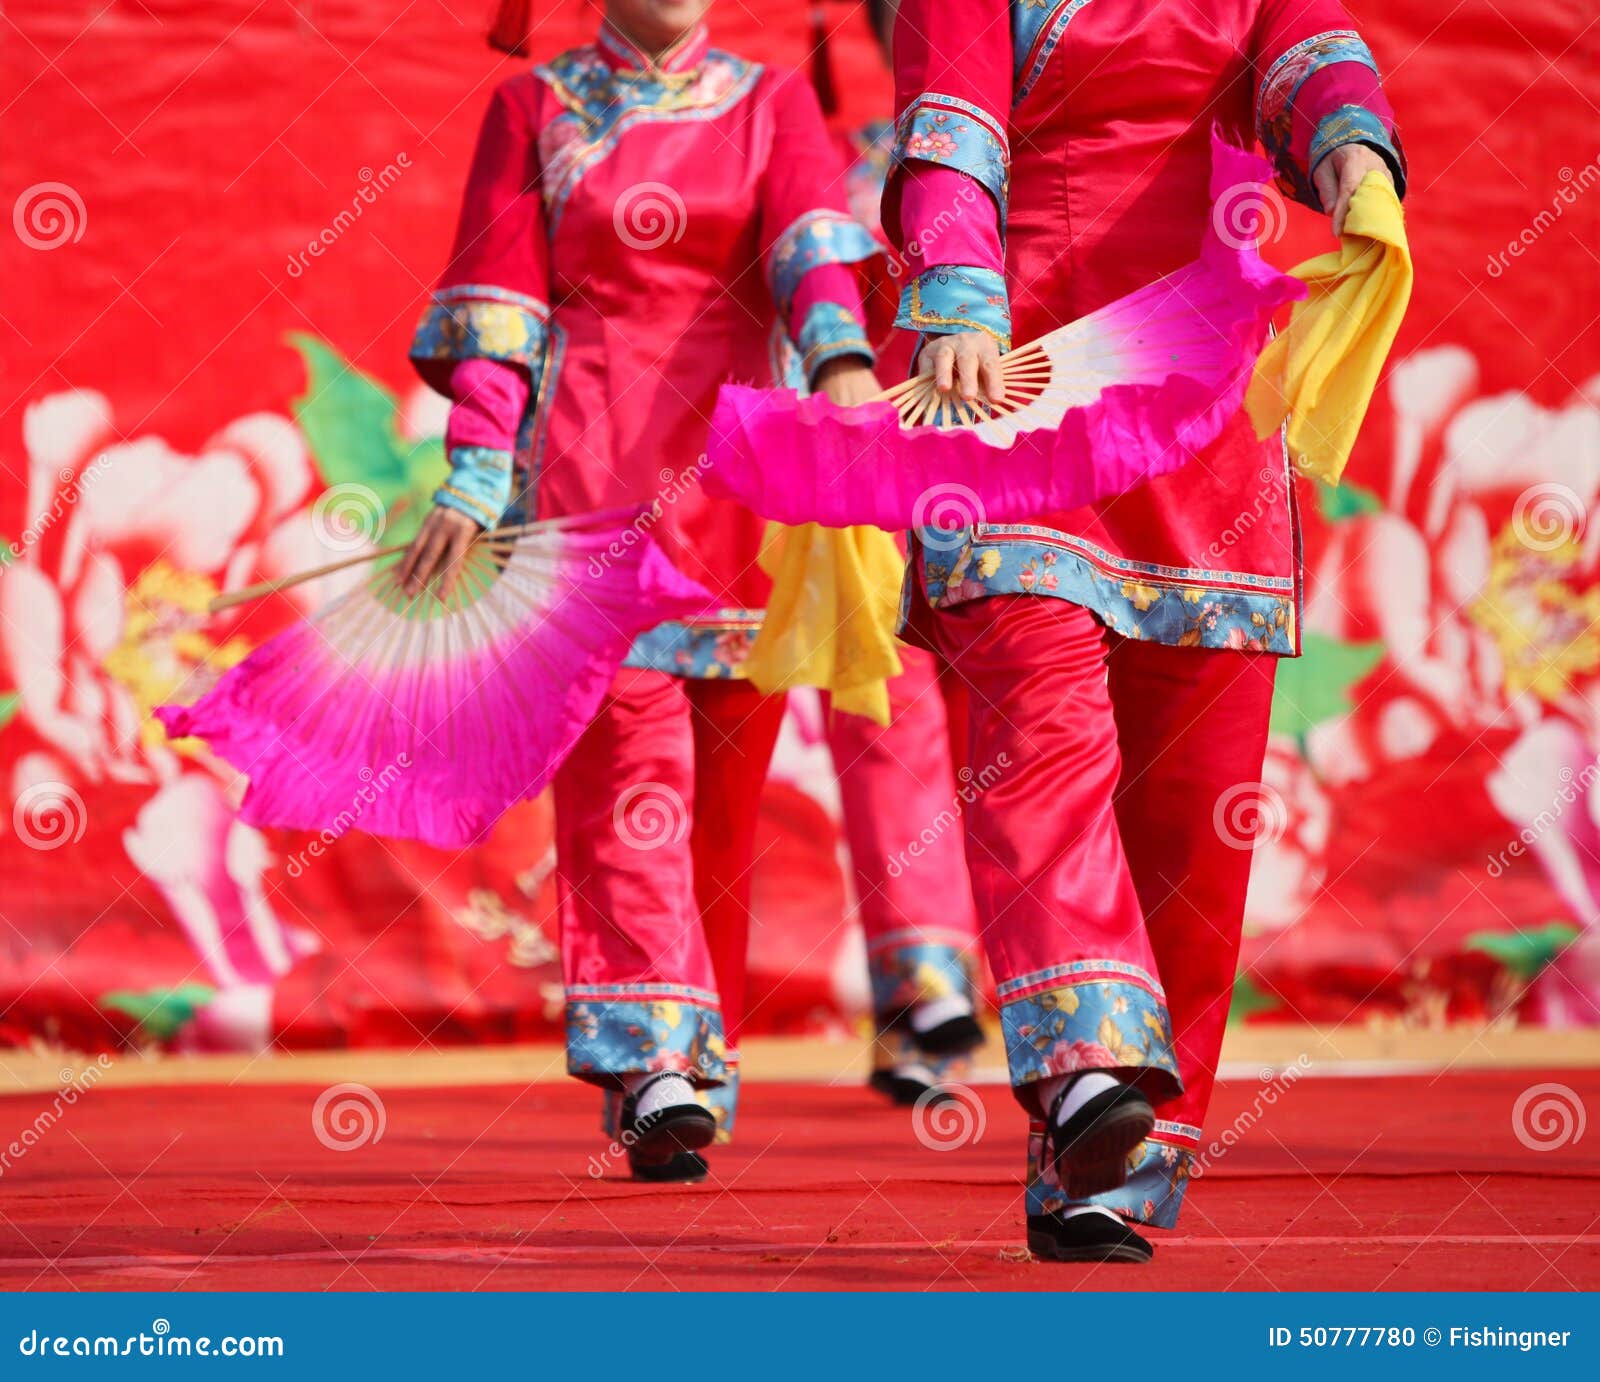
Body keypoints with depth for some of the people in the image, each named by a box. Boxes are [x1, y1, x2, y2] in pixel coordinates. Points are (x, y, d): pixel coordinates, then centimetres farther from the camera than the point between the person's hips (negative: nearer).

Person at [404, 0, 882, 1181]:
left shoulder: (772, 102, 13)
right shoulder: (536, 109, 11)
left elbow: (812, 236, -7)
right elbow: (499, 308, 5)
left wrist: (846, 362, -27)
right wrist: (474, 483, -7)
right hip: (588, 471, -2)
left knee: (725, 783, 2)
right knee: (627, 762, -15)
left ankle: (701, 1074, 14)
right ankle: (652, 1063, -25)